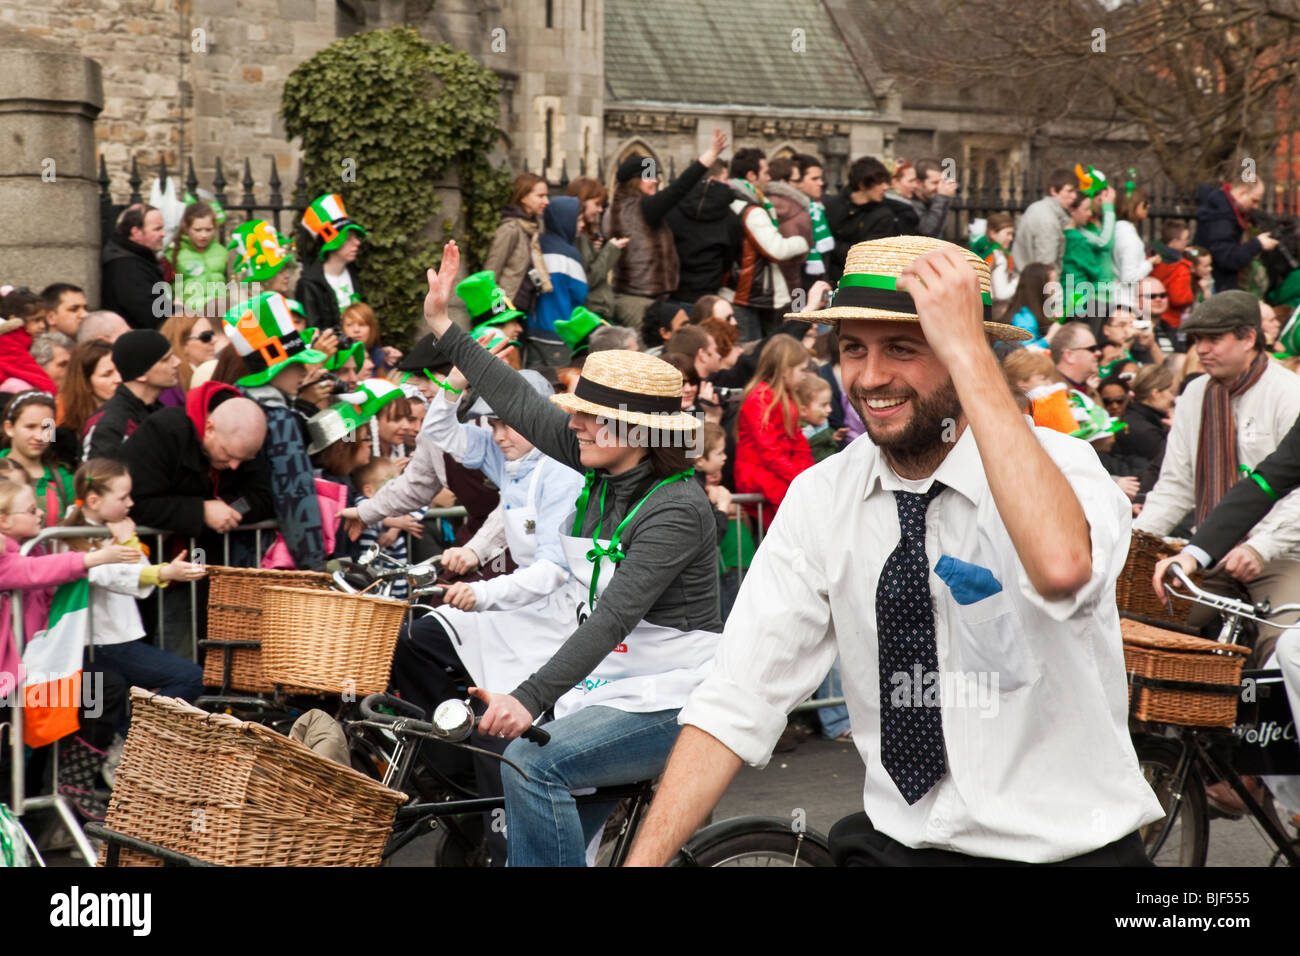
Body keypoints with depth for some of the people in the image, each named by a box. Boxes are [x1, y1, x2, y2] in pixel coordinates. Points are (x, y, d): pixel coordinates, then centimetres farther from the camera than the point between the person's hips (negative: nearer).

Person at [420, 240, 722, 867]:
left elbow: (614, 615, -29)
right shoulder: (606, 469, 4)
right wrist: (443, 328, 11)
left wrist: (529, 699, -36)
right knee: (550, 837, 4)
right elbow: (520, 405, 10)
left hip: (669, 701, -8)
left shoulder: (676, 509, -20)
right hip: (607, 687, 8)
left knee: (532, 764, -26)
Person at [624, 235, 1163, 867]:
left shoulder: (1062, 465, -12)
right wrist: (644, 860, -16)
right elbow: (739, 697, -4)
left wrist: (967, 349, -30)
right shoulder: (820, 499, 0)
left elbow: (1061, 566, -36)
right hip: (896, 847, 1)